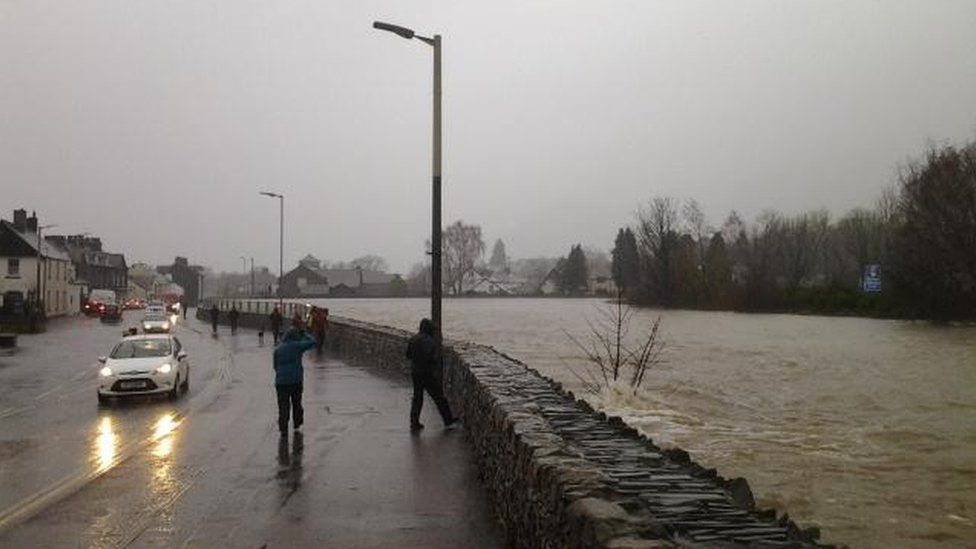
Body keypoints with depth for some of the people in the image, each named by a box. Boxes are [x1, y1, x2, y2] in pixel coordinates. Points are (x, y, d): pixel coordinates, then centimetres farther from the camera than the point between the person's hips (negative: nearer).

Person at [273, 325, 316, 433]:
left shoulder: (277, 349, 8)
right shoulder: (295, 346, -5)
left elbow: (276, 366, 13)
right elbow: (312, 342, 1)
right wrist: (304, 333, 15)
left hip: (281, 381, 2)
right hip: (296, 380, -2)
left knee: (283, 406, 3)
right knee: (296, 403, 17)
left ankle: (283, 427, -5)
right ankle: (297, 423, 30)